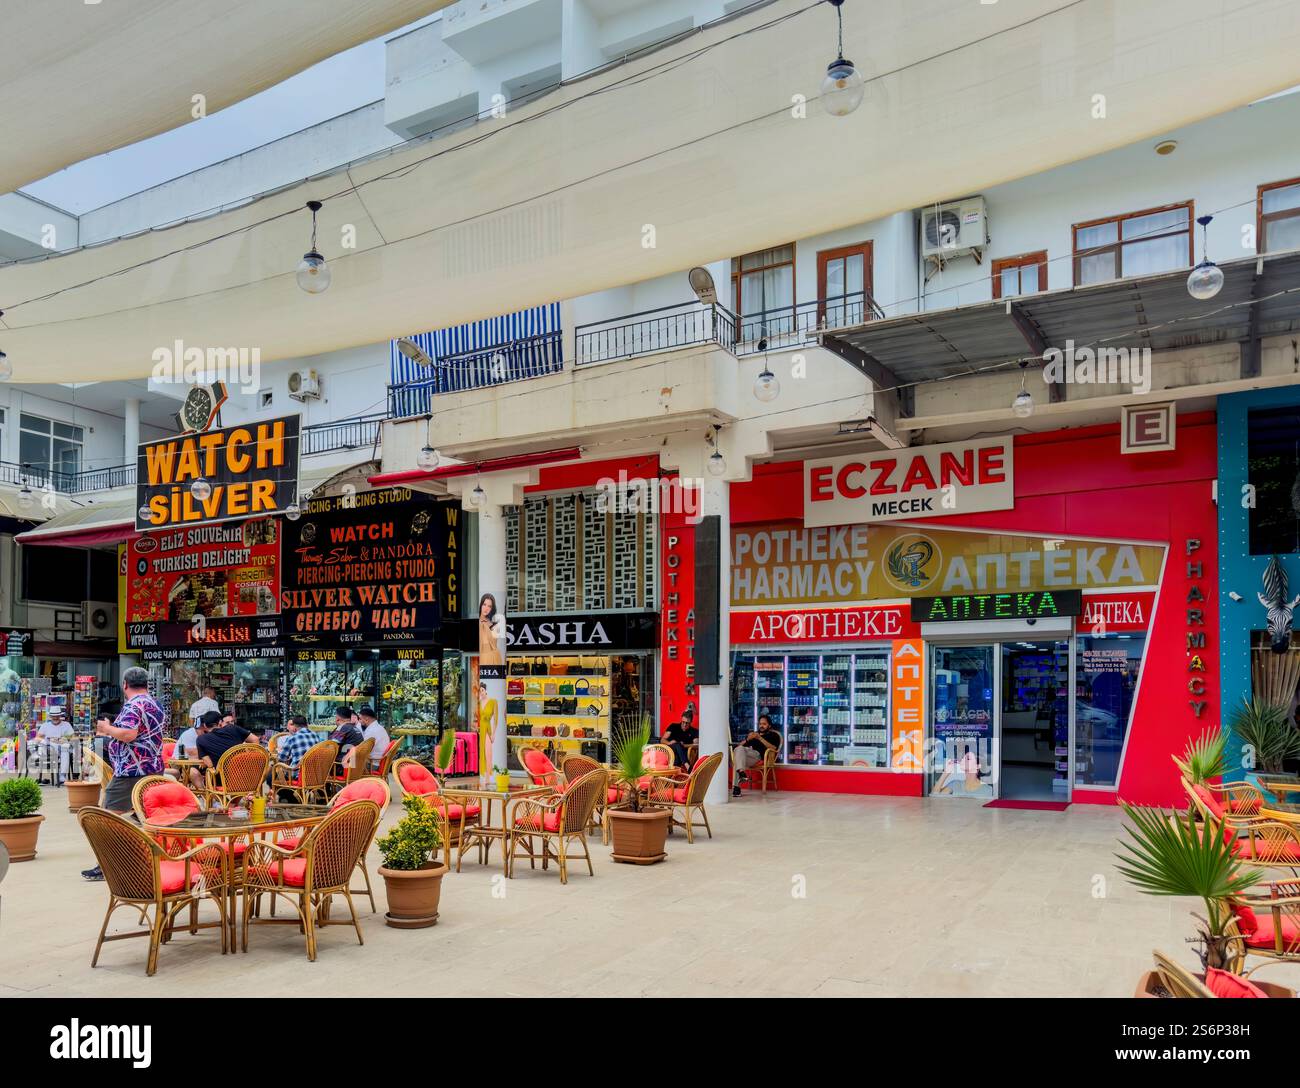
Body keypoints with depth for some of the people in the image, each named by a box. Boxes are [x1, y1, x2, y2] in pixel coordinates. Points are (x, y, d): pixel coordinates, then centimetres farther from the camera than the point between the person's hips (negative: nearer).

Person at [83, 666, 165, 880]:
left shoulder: (133, 705, -12)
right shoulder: (155, 705, 16)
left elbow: (129, 734, -26)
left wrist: (107, 728, -9)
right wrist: (109, 732, 30)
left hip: (131, 771, -9)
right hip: (154, 769, 9)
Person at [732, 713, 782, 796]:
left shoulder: (773, 735, 19)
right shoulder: (754, 733, 36)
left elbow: (774, 748, -2)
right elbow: (740, 745, 27)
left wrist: (760, 738, -8)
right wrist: (747, 739, 6)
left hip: (758, 755, -5)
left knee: (739, 749, -31)